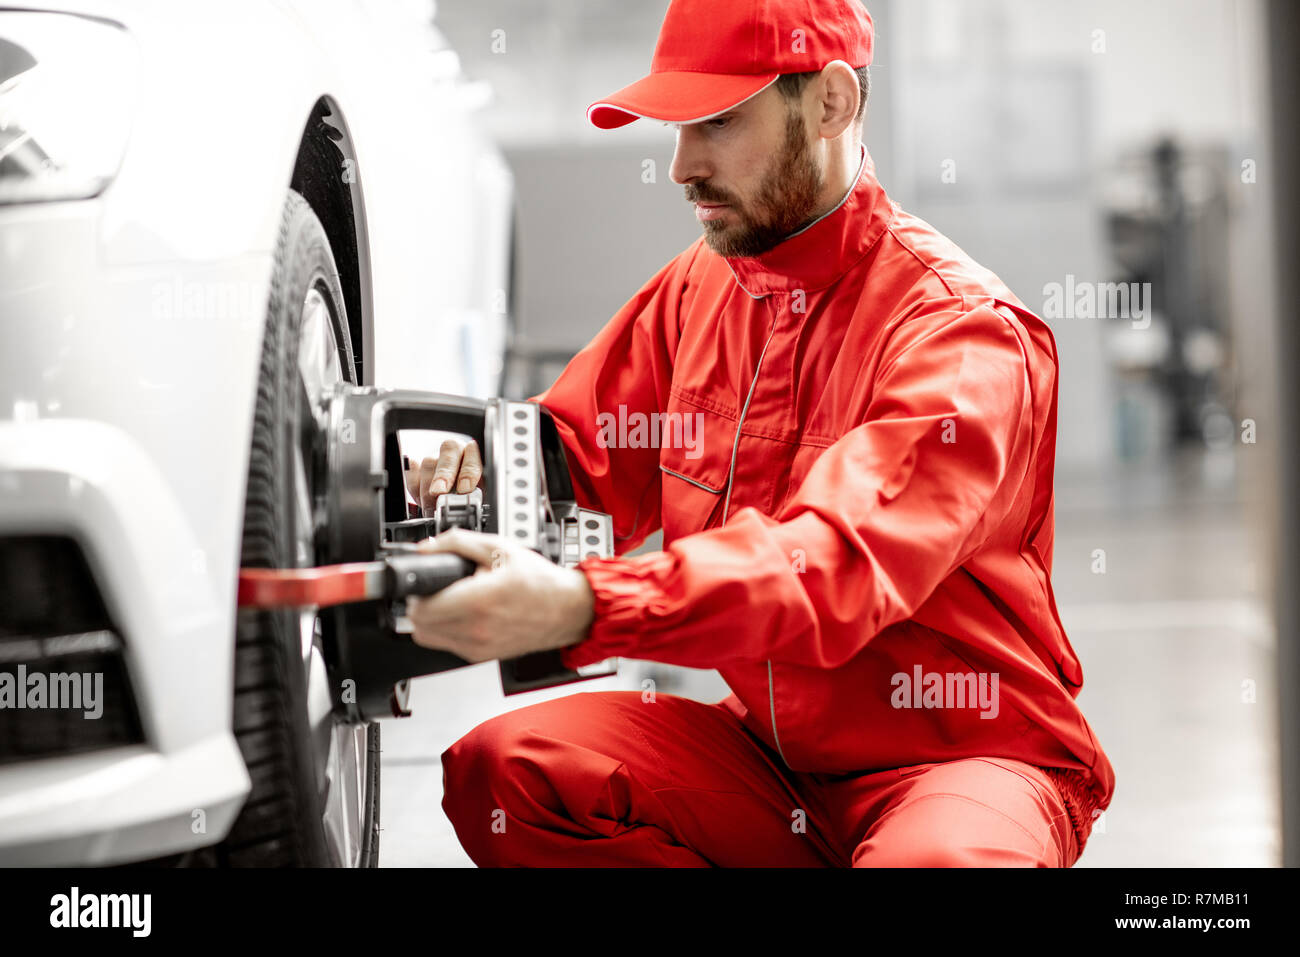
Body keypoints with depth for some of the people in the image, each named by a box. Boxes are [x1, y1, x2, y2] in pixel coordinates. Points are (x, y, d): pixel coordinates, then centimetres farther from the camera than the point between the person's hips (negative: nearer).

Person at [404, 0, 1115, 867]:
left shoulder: (964, 331, -17)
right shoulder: (695, 293, 7)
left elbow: (839, 565, -32)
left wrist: (579, 608, -46)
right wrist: (486, 468, -14)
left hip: (970, 758, -7)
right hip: (771, 752, 7)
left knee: (934, 857, -41)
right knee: (497, 769, -13)